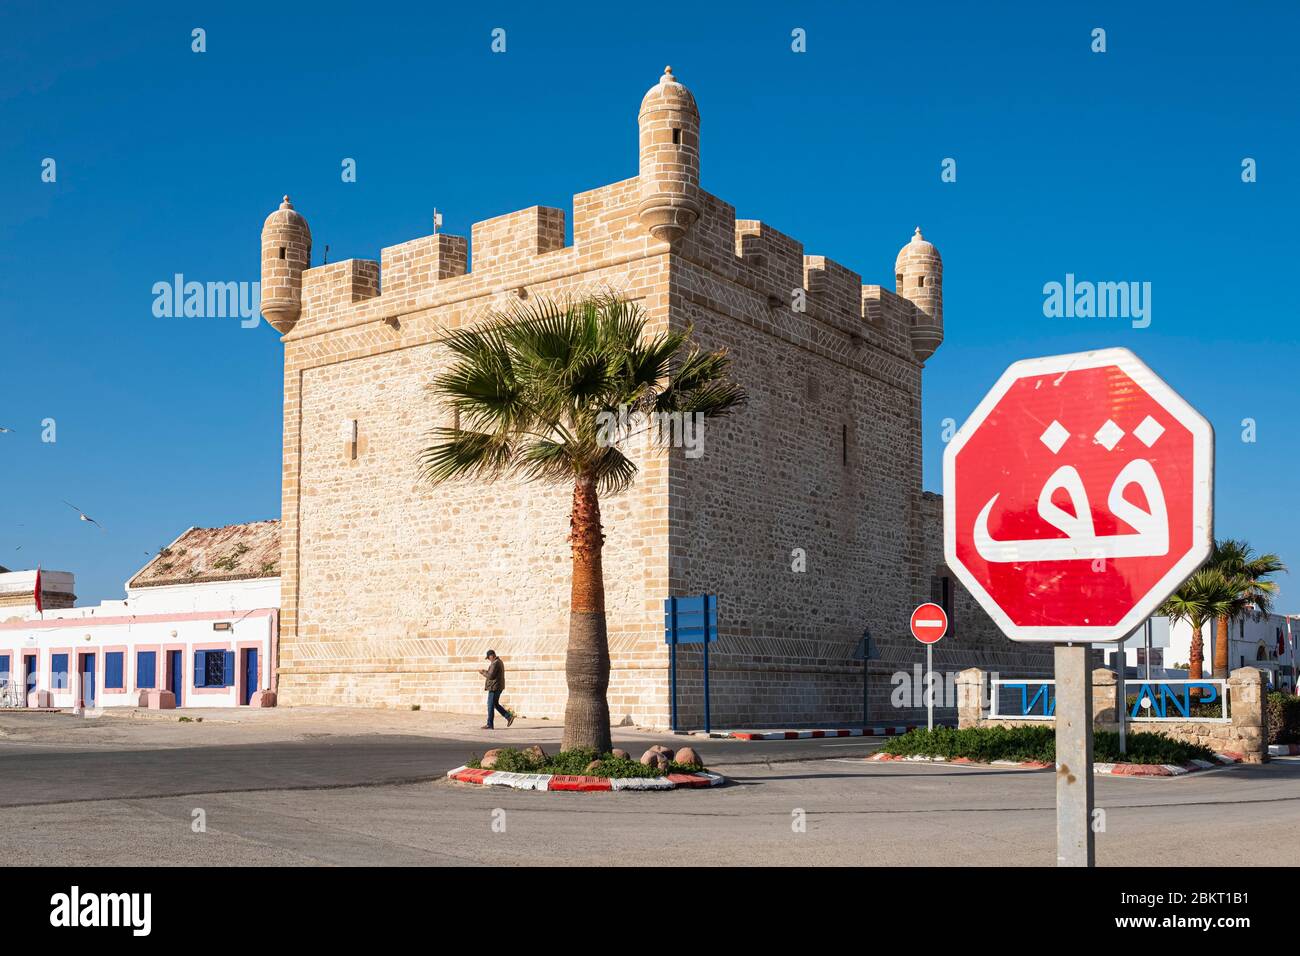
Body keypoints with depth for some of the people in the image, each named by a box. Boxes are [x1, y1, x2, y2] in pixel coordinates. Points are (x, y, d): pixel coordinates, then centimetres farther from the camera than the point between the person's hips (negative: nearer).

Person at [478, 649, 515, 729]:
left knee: (491, 706, -3)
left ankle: (489, 725, 1)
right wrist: (486, 672, 13)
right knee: (495, 704, 17)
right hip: (498, 687, 10)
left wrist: (483, 672, -7)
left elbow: (490, 676, -22)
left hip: (494, 687, -10)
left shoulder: (495, 663, -18)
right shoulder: (500, 662, 15)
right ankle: (509, 717, 12)